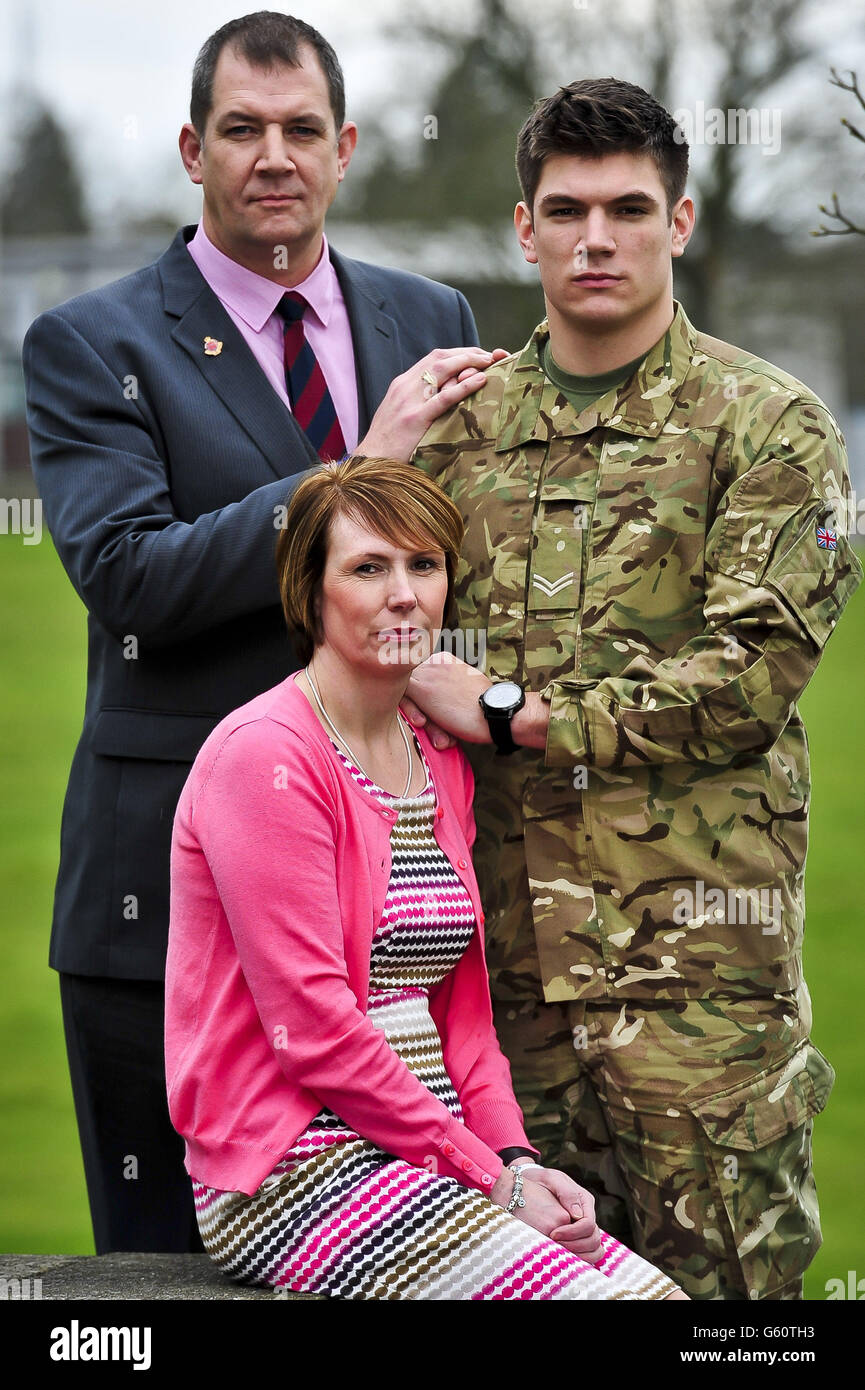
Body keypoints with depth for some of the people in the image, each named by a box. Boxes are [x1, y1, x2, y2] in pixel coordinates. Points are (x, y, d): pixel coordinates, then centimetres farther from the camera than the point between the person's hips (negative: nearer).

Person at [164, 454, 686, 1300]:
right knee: (579, 1294, -24)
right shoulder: (265, 757, -11)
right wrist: (486, 1171, -13)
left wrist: (515, 1159, 1)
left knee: (664, 1291, -13)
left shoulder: (442, 766, 16)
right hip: (288, 1169, -8)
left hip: (421, 1158, 8)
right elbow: (312, 1027, -16)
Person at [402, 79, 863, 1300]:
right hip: (505, 926, 4)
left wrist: (515, 715, -10)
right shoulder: (461, 425, 14)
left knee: (716, 1269, -2)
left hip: (696, 936, -4)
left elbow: (751, 677, -10)